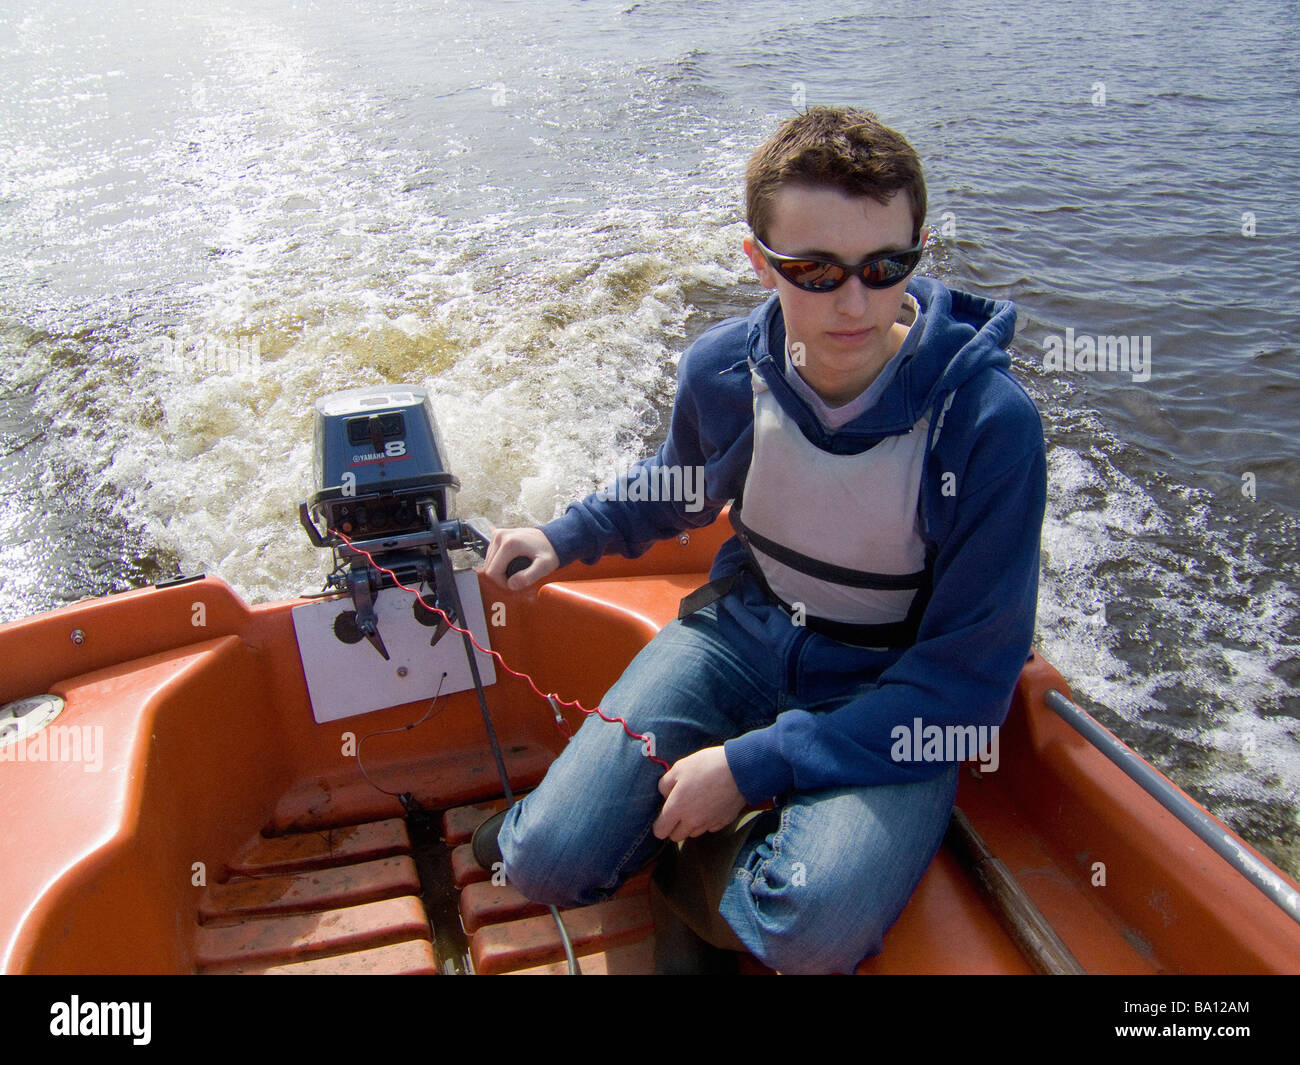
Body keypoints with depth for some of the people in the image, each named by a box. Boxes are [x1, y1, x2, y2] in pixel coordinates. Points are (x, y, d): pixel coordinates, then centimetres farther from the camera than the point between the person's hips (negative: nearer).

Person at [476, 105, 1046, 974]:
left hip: (896, 689, -2)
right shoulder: (722, 371, -11)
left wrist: (759, 762, -24)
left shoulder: (990, 420, -23)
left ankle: (707, 864, 1)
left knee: (813, 926, -31)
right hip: (745, 630, 3)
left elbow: (968, 680, -20)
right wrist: (567, 537, 7)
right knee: (552, 868, -13)